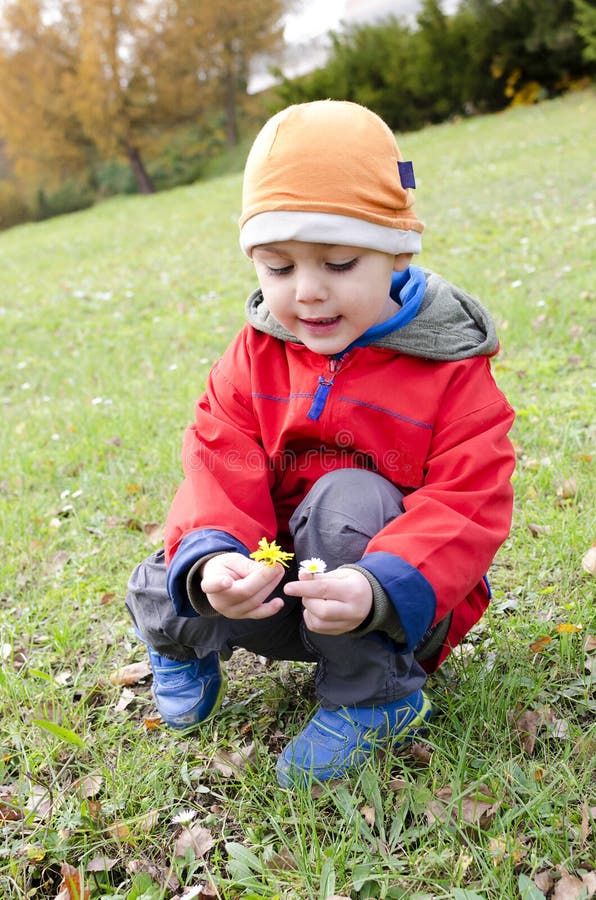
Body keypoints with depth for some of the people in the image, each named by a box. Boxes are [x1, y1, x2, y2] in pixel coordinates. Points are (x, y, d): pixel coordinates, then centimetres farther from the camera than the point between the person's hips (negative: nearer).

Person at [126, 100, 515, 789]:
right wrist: (212, 557, -34)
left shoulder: (450, 367, -17)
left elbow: (468, 505, -23)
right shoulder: (254, 356, -5)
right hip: (282, 585, 4)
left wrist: (378, 590, -41)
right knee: (160, 596, -18)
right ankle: (186, 651, 22)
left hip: (404, 605, -3)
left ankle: (372, 699, -14)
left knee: (349, 498, -33)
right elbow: (221, 467, -12)